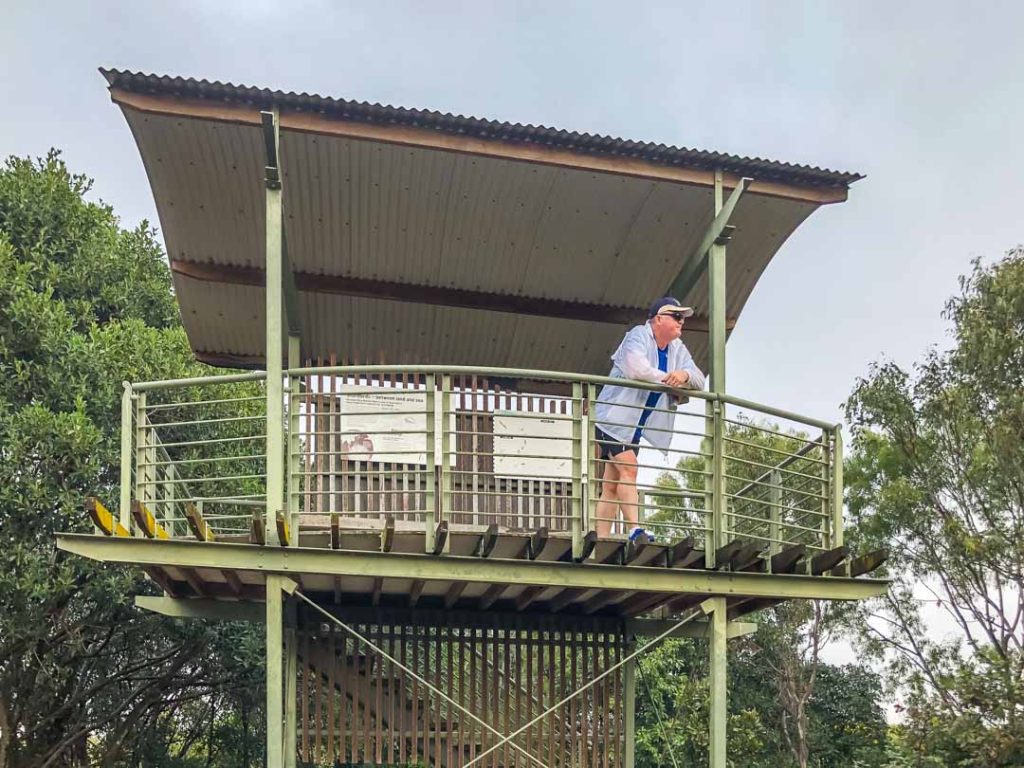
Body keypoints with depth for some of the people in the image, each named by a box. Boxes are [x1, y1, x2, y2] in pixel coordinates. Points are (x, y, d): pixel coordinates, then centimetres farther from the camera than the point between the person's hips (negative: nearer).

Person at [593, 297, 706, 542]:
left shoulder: (678, 350, 12)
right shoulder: (638, 336, -10)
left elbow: (699, 381, 2)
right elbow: (635, 366, -29)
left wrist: (685, 375, -21)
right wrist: (666, 378, -18)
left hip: (636, 427, 8)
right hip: (613, 418, -8)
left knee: (612, 485, 7)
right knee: (628, 469, -21)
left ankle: (601, 539, 7)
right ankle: (634, 530, -27)